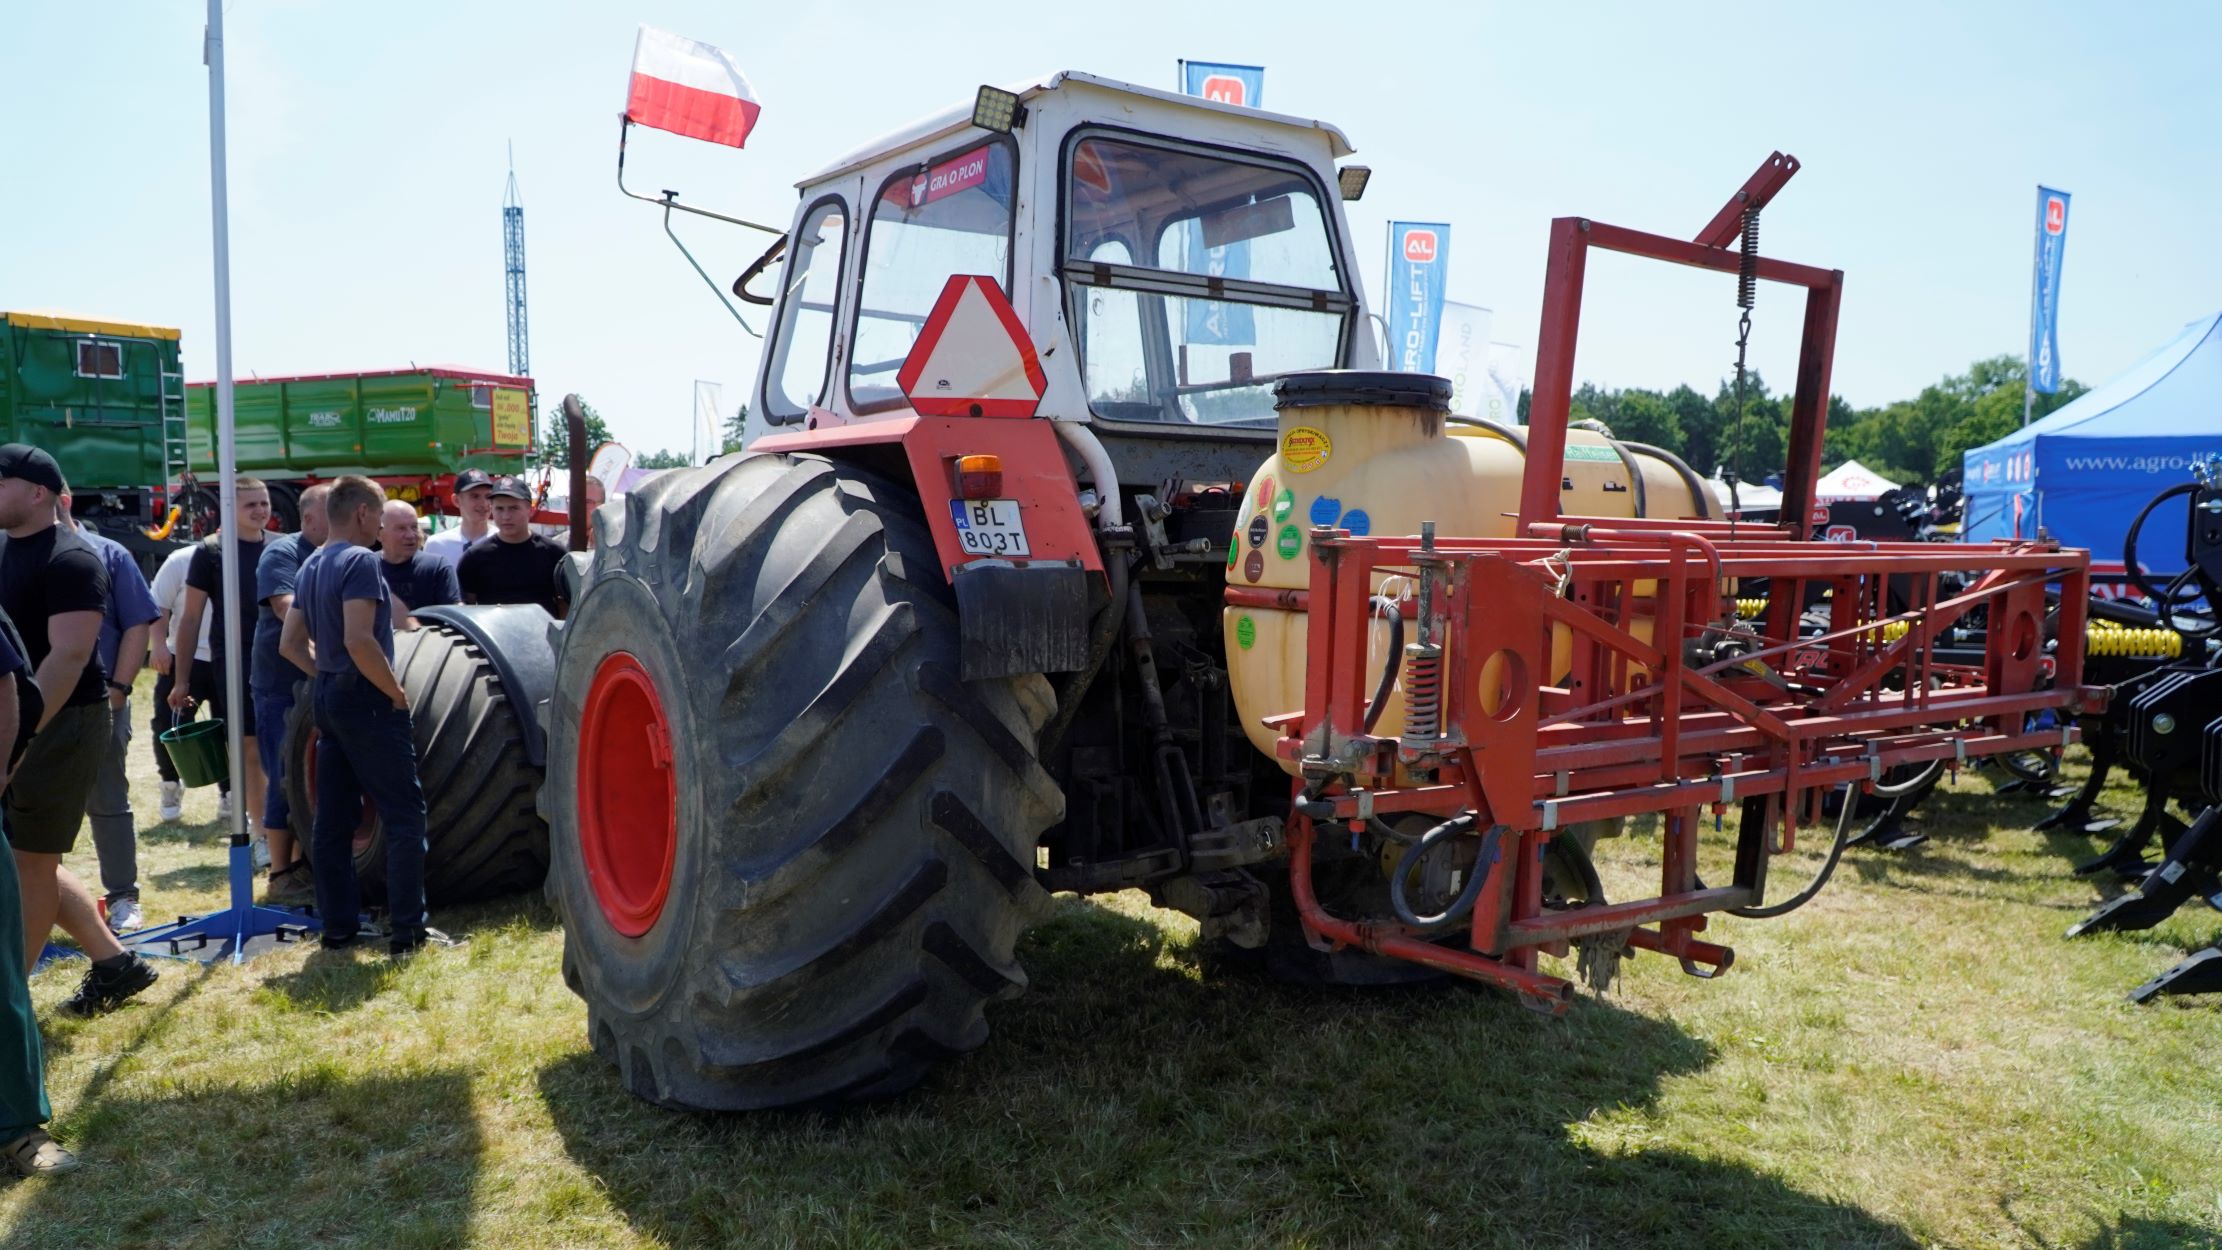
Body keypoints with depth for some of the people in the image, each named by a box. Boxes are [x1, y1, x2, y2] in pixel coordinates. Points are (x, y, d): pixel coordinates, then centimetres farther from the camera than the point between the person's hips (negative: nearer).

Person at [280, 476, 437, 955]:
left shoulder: (311, 567, 14)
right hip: (366, 701, -9)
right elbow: (358, 640, -25)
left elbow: (290, 644, 17)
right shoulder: (360, 560, -14)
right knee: (405, 815, -3)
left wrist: (328, 673, 15)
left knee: (333, 819, 11)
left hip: (329, 697, 9)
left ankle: (339, 926, 16)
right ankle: (408, 929, -2)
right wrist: (397, 692, -15)